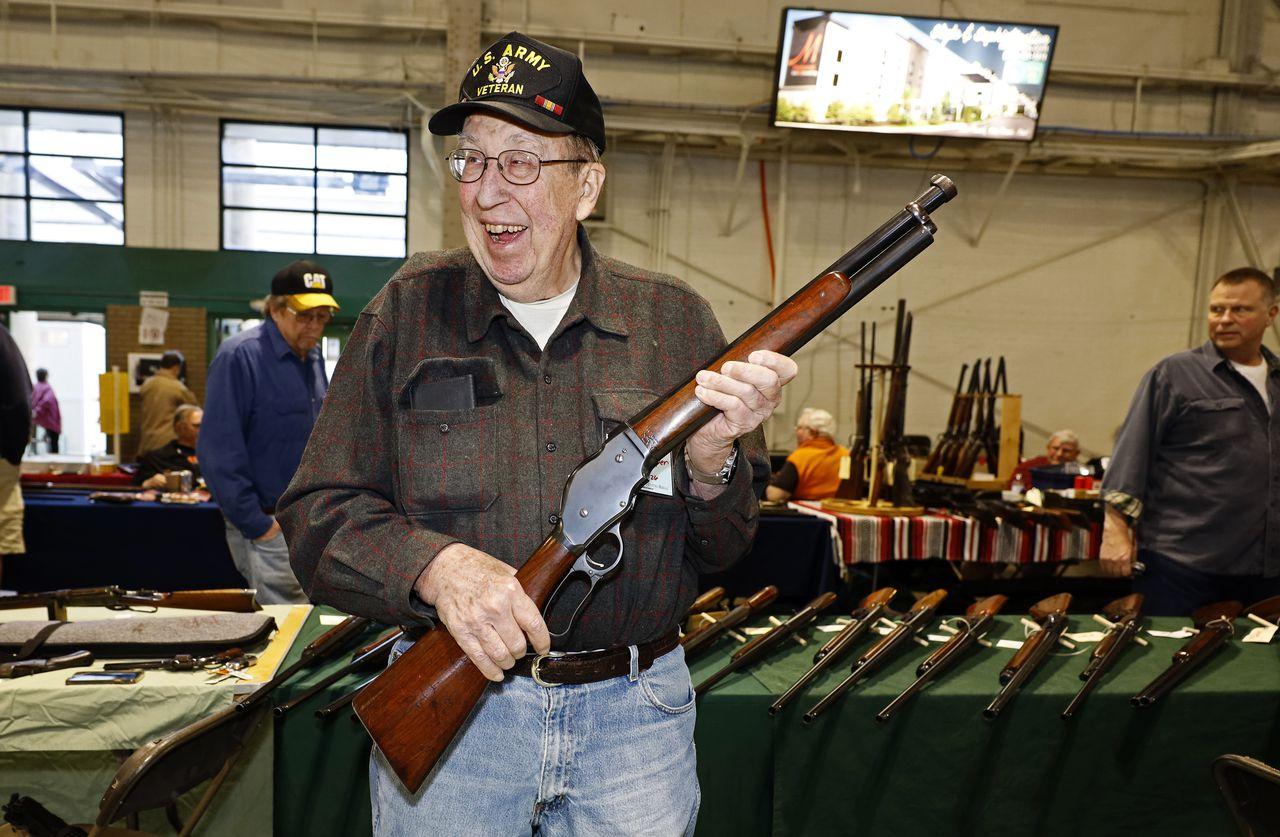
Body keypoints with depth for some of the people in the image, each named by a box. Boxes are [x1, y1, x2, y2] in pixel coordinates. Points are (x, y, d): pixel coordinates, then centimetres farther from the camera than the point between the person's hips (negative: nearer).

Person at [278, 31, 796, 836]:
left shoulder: (676, 320, -2)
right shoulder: (411, 308, -3)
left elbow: (727, 548, 1)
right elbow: (319, 514, -5)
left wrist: (710, 461, -20)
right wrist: (436, 567, -23)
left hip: (635, 716, 1)